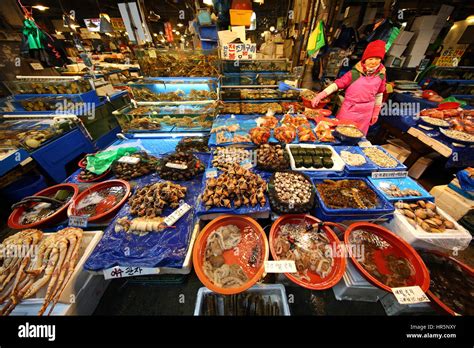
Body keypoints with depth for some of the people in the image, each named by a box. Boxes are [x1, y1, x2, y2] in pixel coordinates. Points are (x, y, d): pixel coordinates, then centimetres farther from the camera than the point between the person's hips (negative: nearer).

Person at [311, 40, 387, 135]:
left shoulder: (381, 75, 1)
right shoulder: (354, 73, -11)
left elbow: (379, 94, 9)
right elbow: (337, 84, -14)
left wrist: (376, 112, 12)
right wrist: (320, 95, -28)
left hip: (365, 113, 4)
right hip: (349, 110, -3)